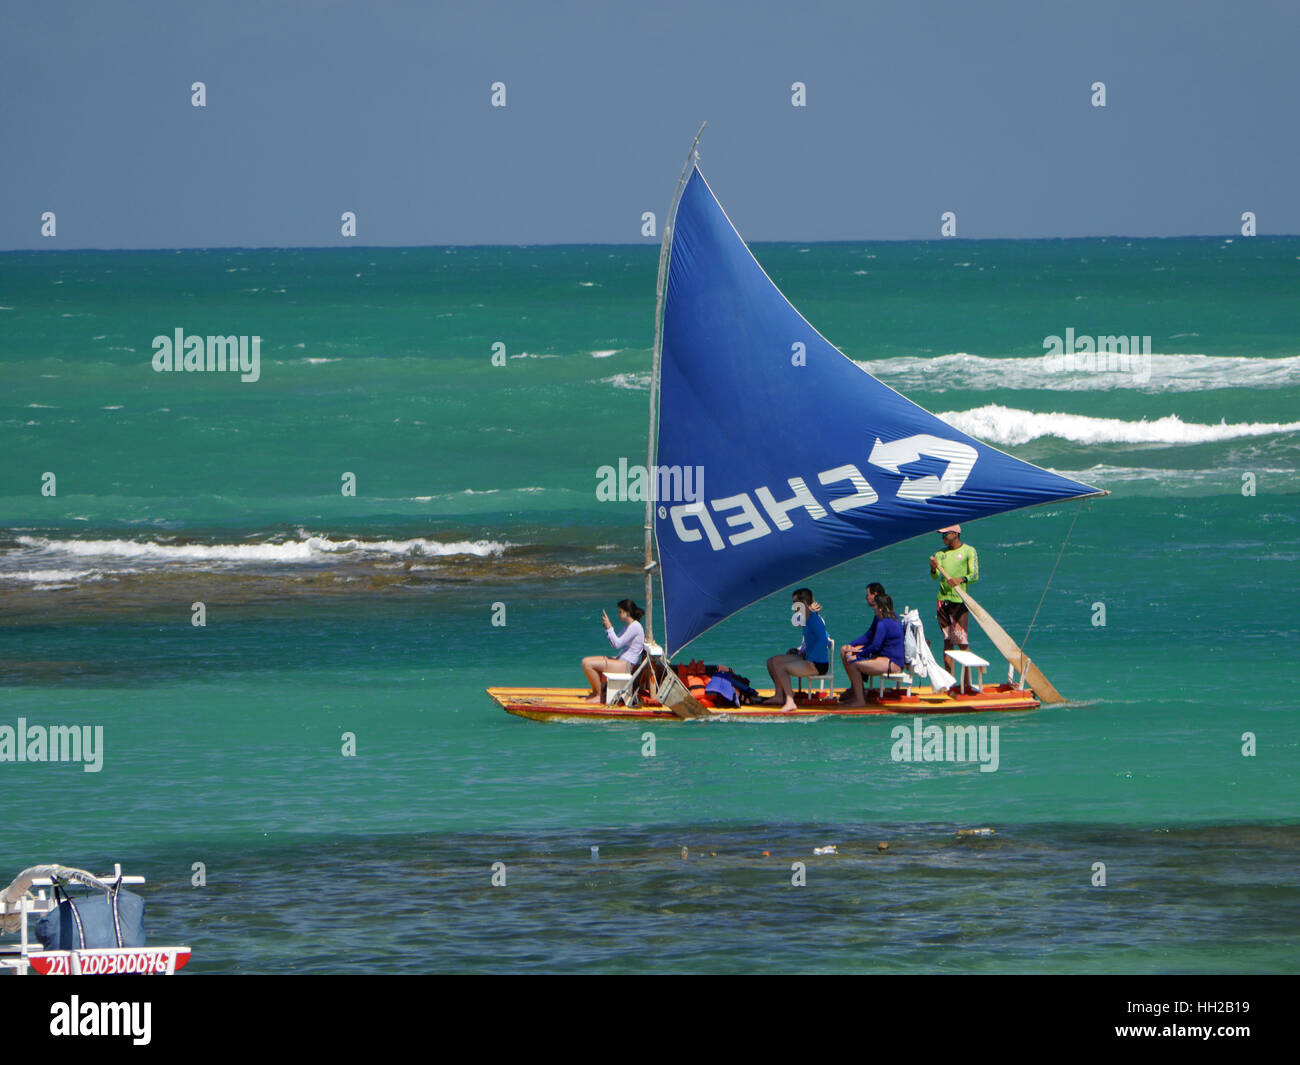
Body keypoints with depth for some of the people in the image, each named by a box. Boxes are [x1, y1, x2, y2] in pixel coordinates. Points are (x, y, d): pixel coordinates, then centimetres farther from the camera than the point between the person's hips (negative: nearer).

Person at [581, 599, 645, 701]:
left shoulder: (635, 626, -15)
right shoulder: (629, 626, 16)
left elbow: (617, 644, -19)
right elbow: (615, 644, 20)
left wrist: (609, 627, -14)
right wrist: (606, 627, 12)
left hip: (627, 665, -10)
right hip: (620, 660, 10)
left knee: (588, 665, -20)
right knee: (586, 661, 7)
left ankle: (600, 695, -10)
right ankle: (595, 692, 12)